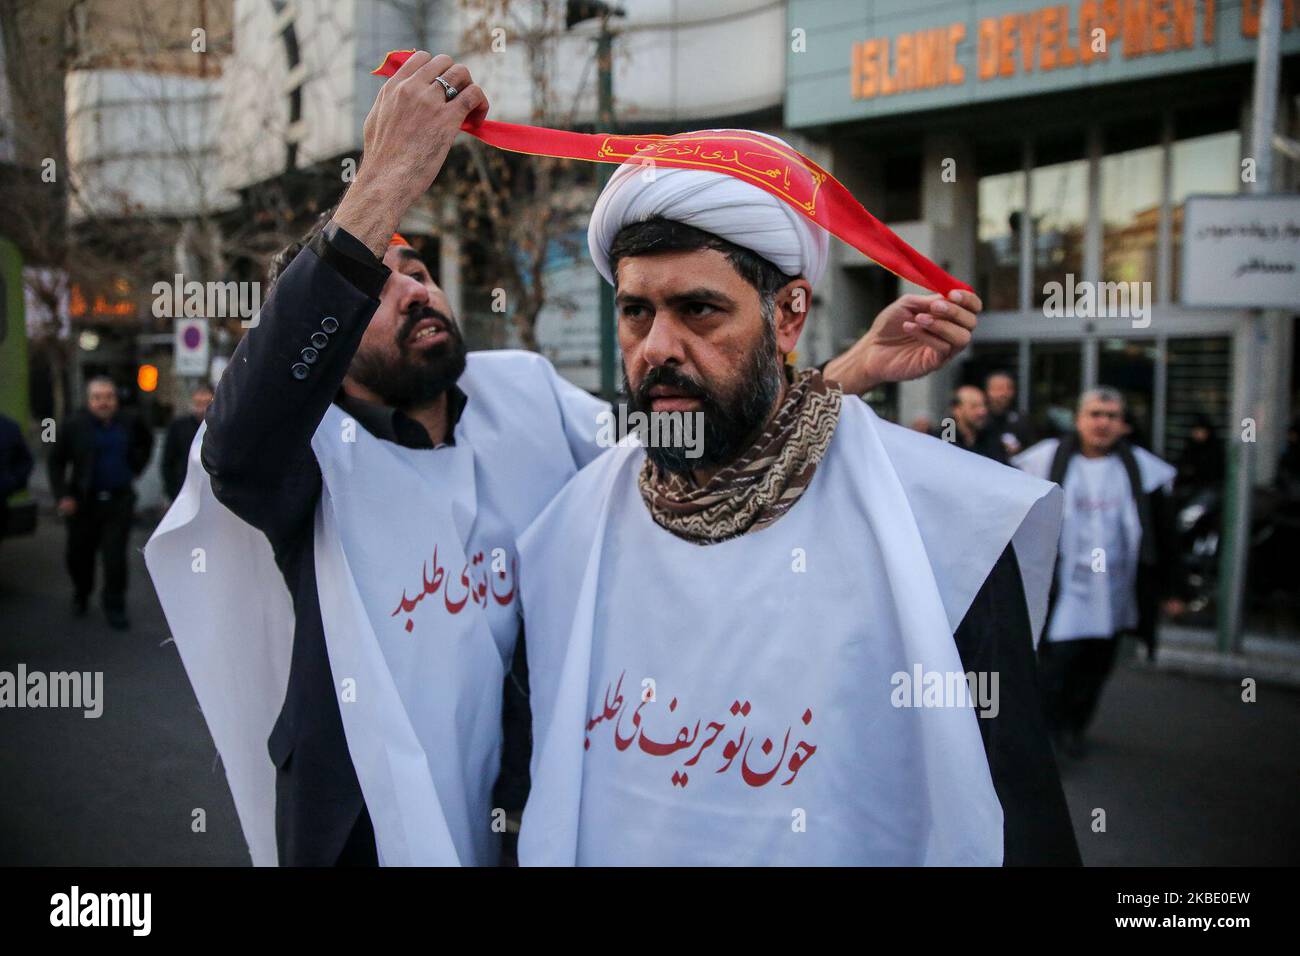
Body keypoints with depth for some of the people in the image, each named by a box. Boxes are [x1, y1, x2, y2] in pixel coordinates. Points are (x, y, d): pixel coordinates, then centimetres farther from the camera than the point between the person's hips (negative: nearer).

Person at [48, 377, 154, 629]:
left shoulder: (129, 422, 1)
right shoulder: (73, 426, -7)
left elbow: (147, 442, 22)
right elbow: (56, 463, -2)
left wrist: (134, 469, 13)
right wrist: (63, 496, -11)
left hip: (119, 501, 0)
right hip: (84, 501, 0)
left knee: (115, 556, -5)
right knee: (80, 554, 13)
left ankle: (114, 607, 7)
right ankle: (81, 595, 40)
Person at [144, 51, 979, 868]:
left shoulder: (525, 390, 0)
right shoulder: (309, 453, -14)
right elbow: (243, 438, -36)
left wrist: (855, 370, -8)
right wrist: (387, 182, -44)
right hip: (378, 834, -4)